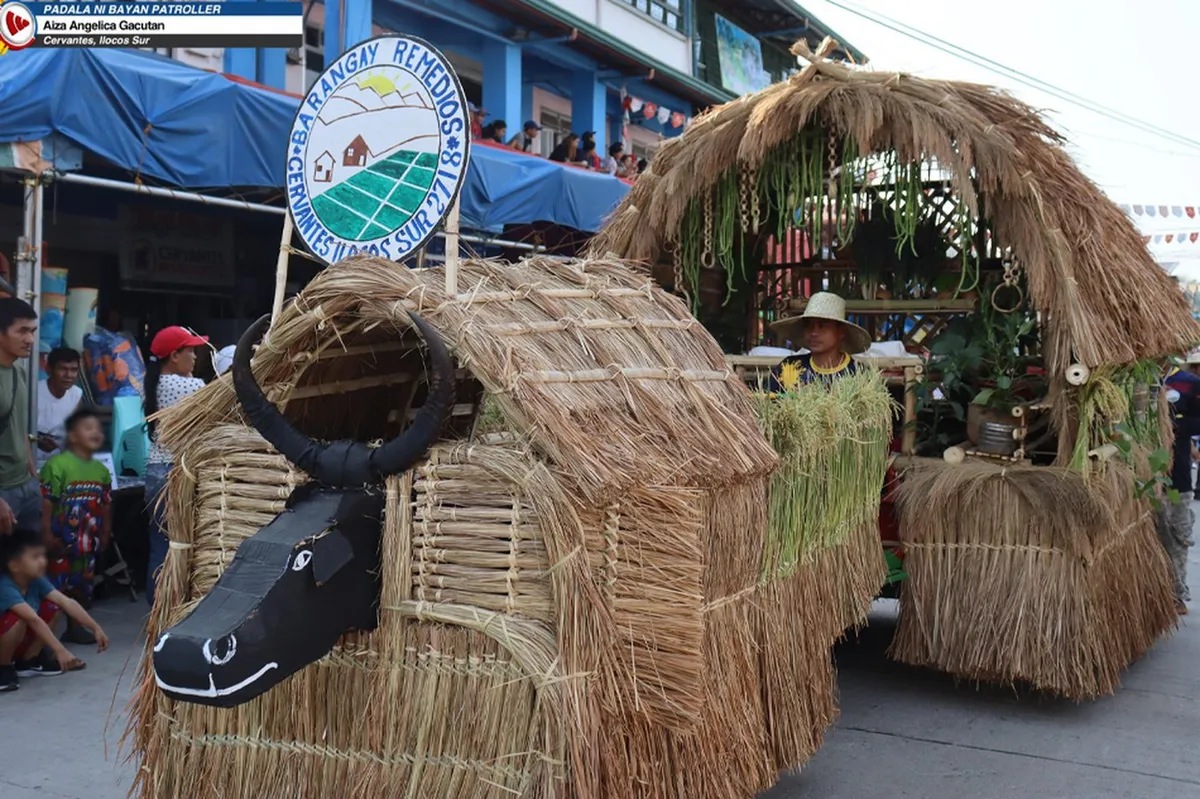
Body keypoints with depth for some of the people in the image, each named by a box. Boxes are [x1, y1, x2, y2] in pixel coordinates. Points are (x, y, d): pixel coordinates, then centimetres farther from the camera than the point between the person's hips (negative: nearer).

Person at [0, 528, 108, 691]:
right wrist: (60, 651, -47)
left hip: (18, 641, 7)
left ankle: (27, 660, 5)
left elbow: (67, 602, -13)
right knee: (18, 620, -35)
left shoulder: (36, 580, -10)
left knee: (53, 608, -8)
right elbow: (33, 619, -41)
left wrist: (96, 629, -18)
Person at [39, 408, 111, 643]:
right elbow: (46, 504, -17)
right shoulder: (57, 464, -15)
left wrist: (105, 536, 12)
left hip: (88, 541, 7)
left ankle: (75, 627, 32)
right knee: (55, 587, -3)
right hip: (62, 541, -7)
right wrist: (47, 536, -18)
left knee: (83, 586, 17)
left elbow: (106, 506, 12)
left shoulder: (101, 470, 6)